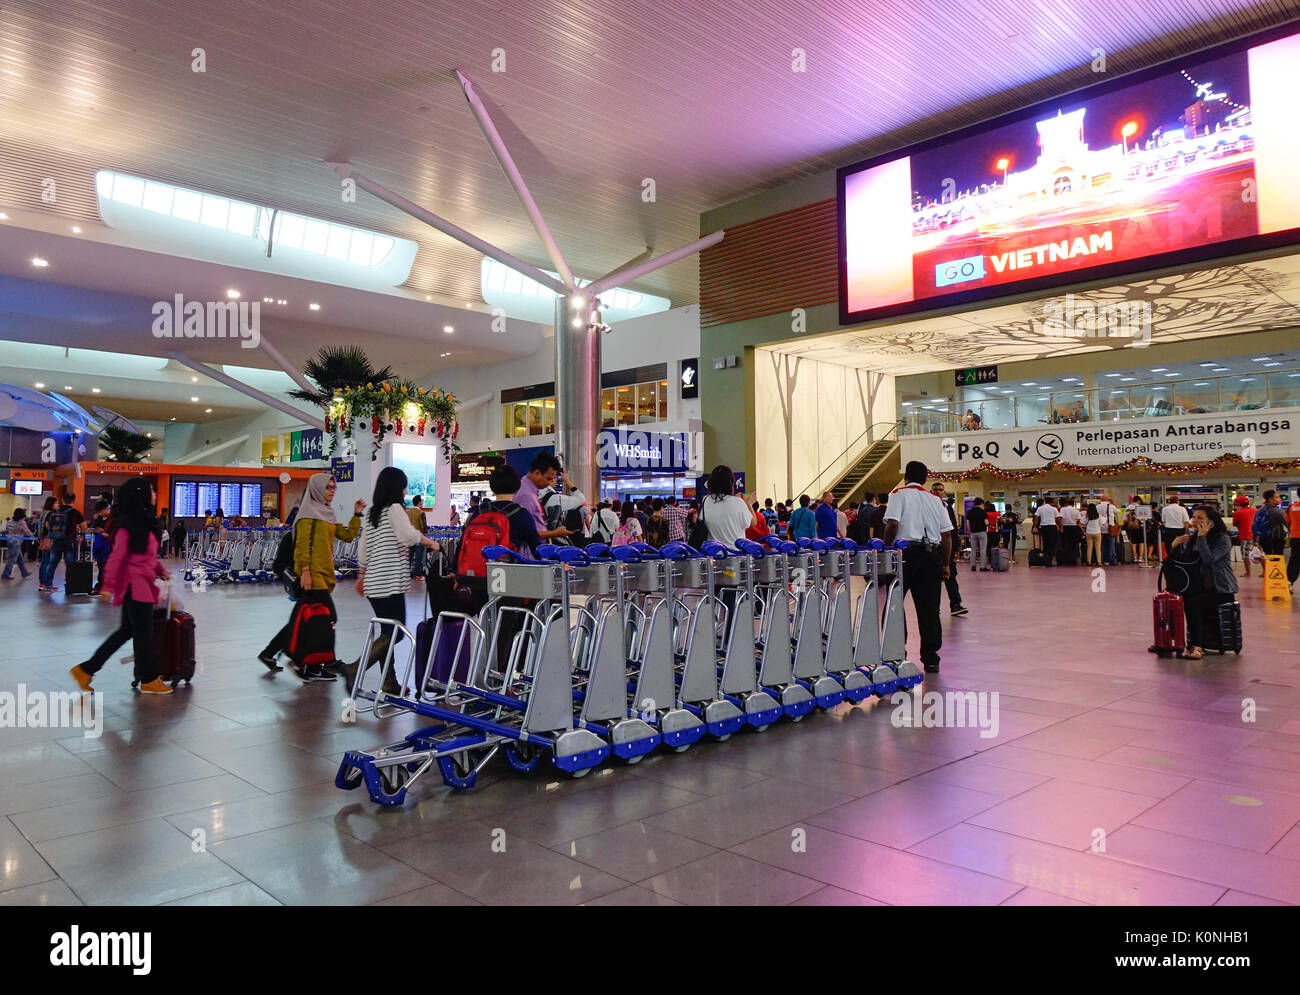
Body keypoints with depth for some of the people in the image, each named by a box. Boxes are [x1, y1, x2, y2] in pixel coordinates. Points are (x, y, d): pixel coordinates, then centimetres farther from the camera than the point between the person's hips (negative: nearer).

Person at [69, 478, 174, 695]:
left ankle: (86, 669, 22)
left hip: (142, 584, 10)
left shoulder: (145, 522, 13)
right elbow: (116, 556, -17)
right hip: (135, 585, -10)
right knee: (143, 632, 1)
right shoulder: (128, 525, -15)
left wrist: (161, 570, 11)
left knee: (127, 630, 15)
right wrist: (108, 585, -18)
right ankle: (149, 680, 14)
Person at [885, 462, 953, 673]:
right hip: (931, 555, 4)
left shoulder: (899, 494, 1)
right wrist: (945, 564, 15)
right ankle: (931, 659, 7)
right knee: (929, 609, 5)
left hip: (906, 554, -4)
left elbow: (892, 524, -14)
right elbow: (946, 534, 11)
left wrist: (886, 548, -4)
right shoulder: (935, 500, 14)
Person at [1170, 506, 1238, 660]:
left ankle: (1196, 646, -23)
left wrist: (1202, 537, -19)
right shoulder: (1192, 538, 10)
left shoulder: (1222, 539, -8)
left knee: (1192, 602, -29)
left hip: (1222, 591, -6)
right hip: (1202, 588, 6)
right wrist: (1175, 546, -7)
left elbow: (1209, 559, -24)